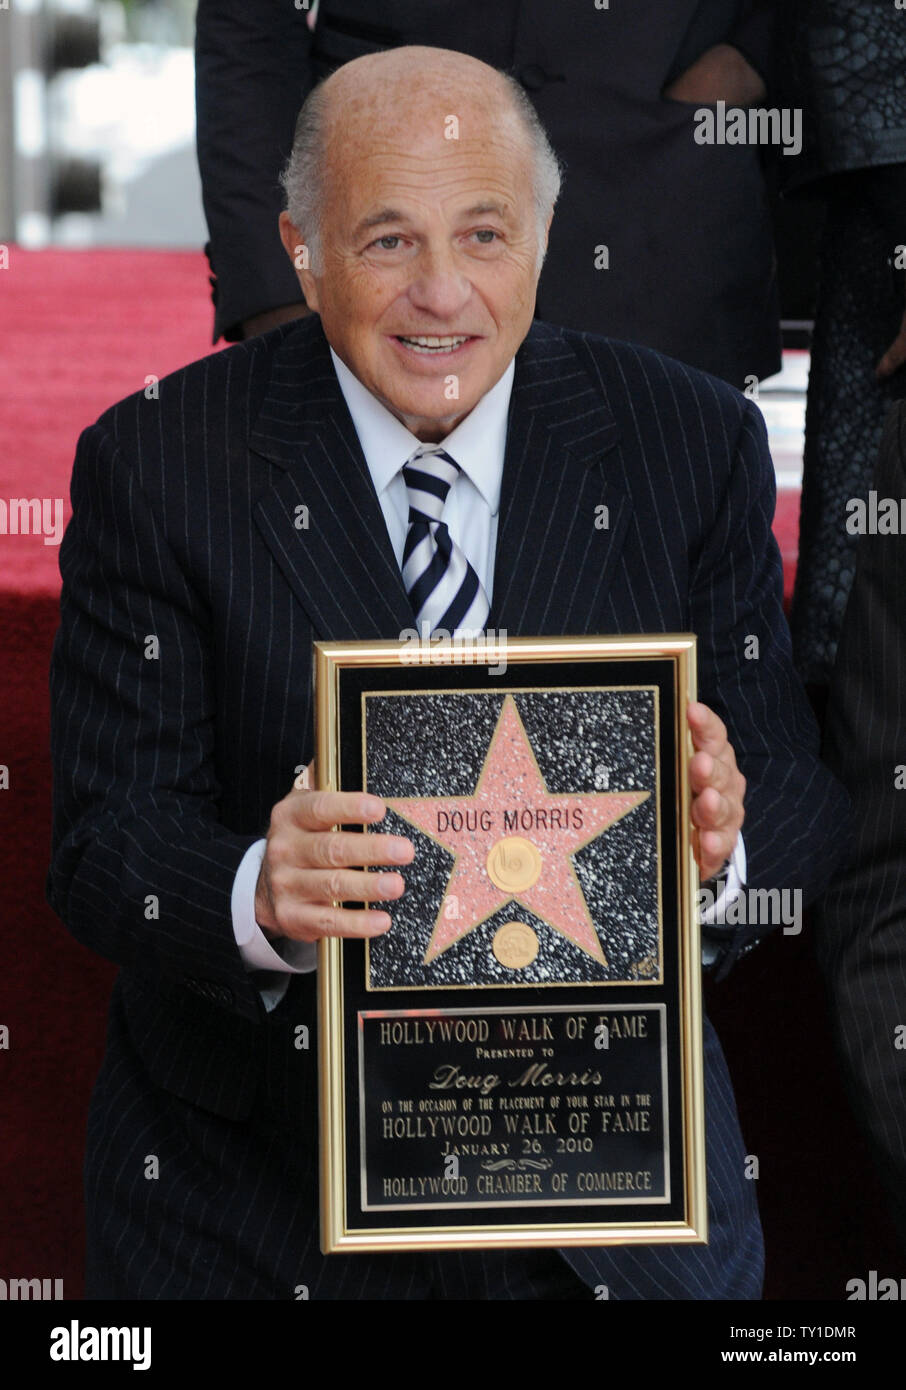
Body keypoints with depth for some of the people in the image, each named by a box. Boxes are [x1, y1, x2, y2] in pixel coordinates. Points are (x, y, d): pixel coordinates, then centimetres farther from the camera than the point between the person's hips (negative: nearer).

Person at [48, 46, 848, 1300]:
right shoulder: (158, 467, -10)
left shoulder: (691, 444, -5)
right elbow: (106, 845, -14)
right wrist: (259, 900, -37)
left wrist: (724, 841, -29)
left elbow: (801, 797, -5)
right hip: (255, 1184, -1)